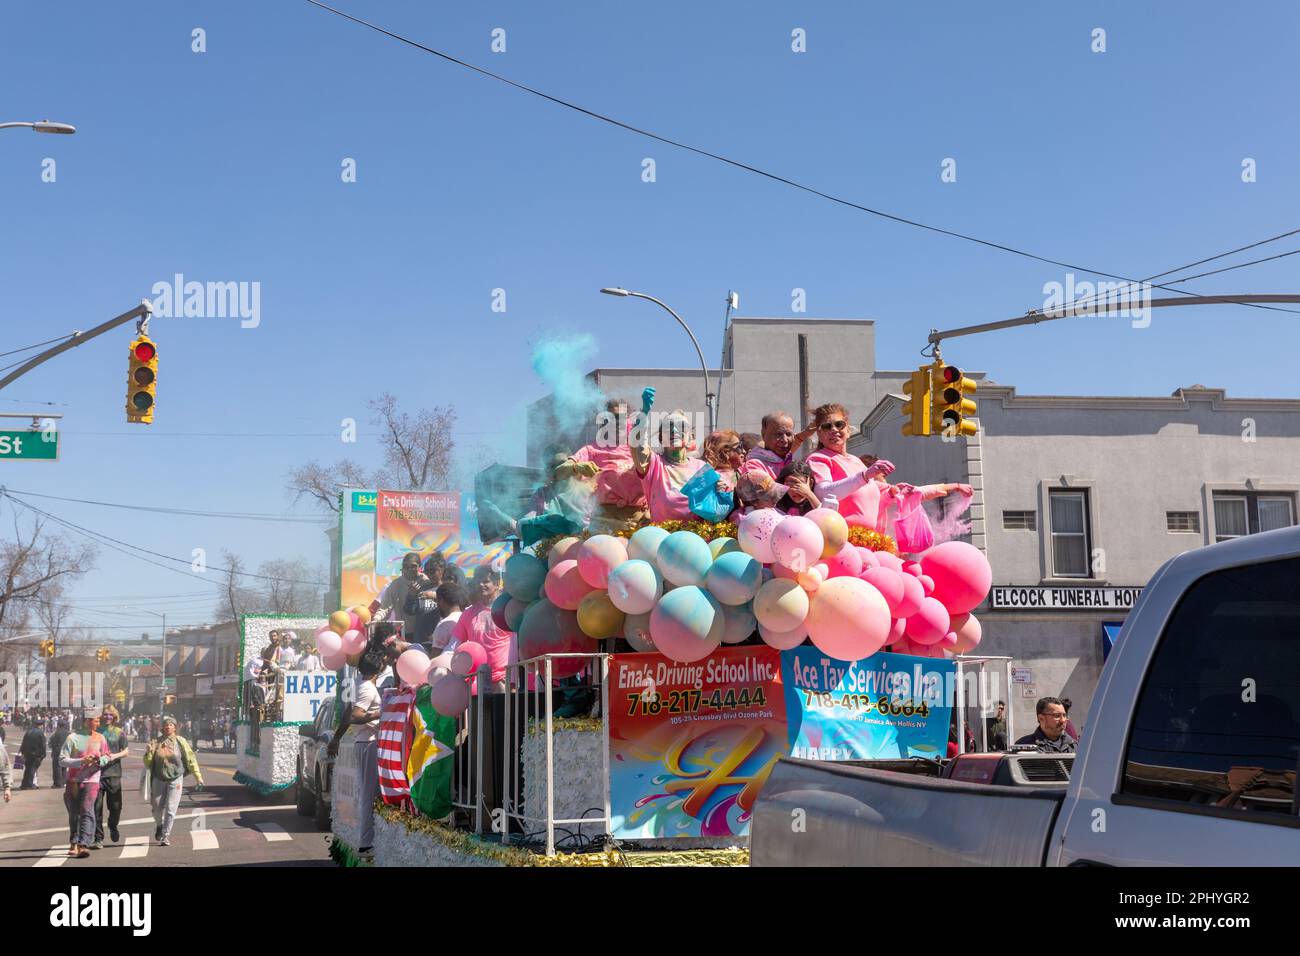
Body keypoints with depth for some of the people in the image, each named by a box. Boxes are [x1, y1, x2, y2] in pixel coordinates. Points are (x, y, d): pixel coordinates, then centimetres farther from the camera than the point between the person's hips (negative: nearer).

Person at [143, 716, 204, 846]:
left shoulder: (180, 741, -1)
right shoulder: (156, 742, 2)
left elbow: (190, 759, 1)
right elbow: (148, 762, 4)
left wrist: (198, 777, -2)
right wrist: (148, 753, -18)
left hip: (175, 779, -2)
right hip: (159, 779, 2)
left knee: (170, 809, -5)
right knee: (157, 807, 8)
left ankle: (165, 836, 3)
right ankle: (160, 826, 39)